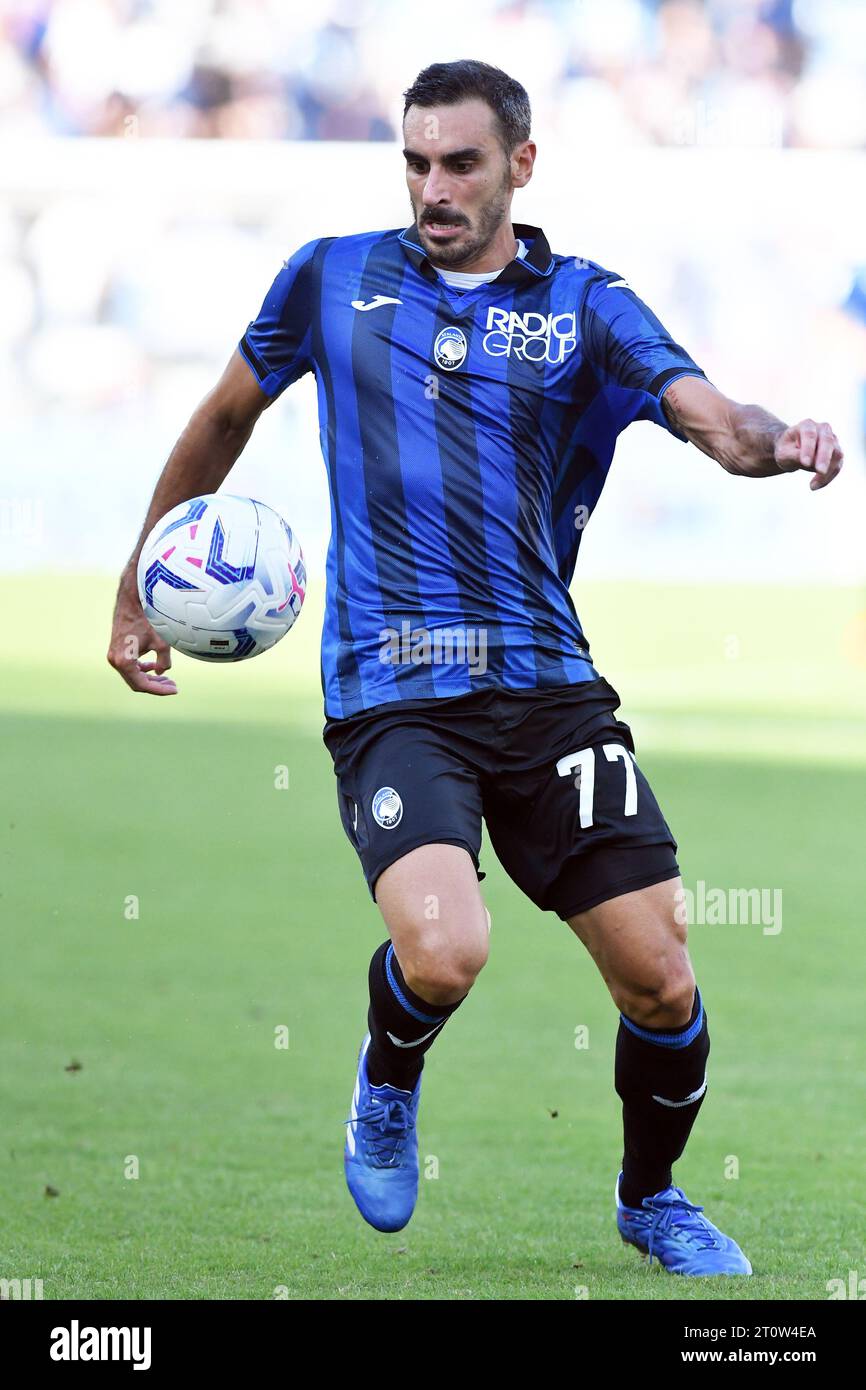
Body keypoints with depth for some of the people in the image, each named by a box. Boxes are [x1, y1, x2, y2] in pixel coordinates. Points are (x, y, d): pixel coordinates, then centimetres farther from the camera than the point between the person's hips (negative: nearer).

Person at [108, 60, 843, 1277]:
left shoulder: (584, 305, 6)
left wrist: (776, 439, -33)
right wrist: (141, 590, 26)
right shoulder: (333, 278, 9)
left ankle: (652, 1199, 26)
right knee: (443, 955, -26)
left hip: (547, 685, 2)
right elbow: (227, 417, 23)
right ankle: (388, 1082, 10)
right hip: (389, 689, -1)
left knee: (661, 981, -3)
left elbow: (710, 417, -9)